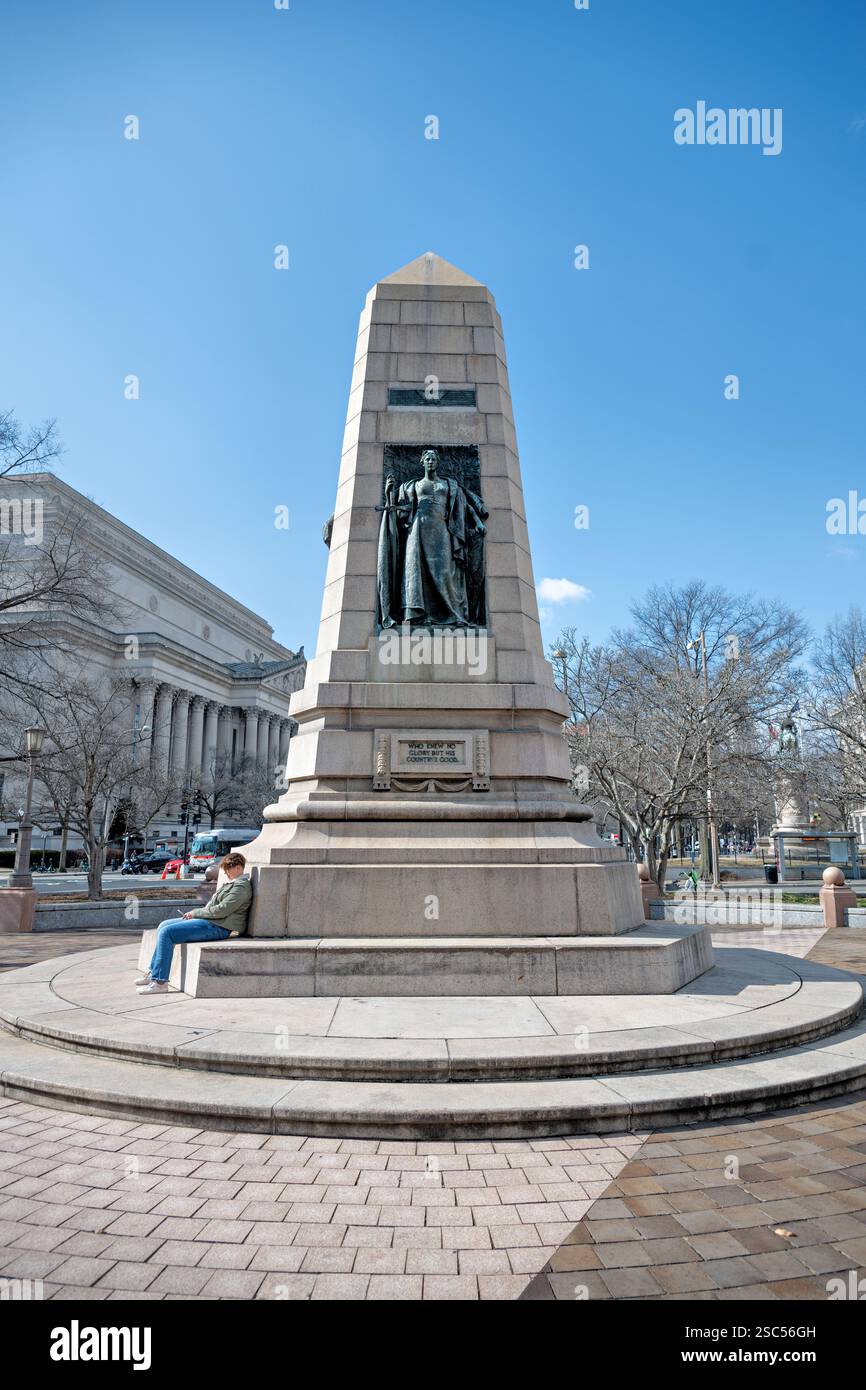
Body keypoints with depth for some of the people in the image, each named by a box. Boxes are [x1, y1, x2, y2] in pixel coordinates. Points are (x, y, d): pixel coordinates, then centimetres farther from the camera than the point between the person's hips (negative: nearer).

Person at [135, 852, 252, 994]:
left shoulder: (242, 886, -14)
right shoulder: (230, 882, 19)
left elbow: (221, 910, -21)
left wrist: (195, 913, -10)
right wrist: (194, 914, 7)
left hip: (217, 927, -11)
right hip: (208, 920, 11)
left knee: (166, 933, -17)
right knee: (164, 925, 13)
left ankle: (160, 982, -14)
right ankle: (153, 973, 16)